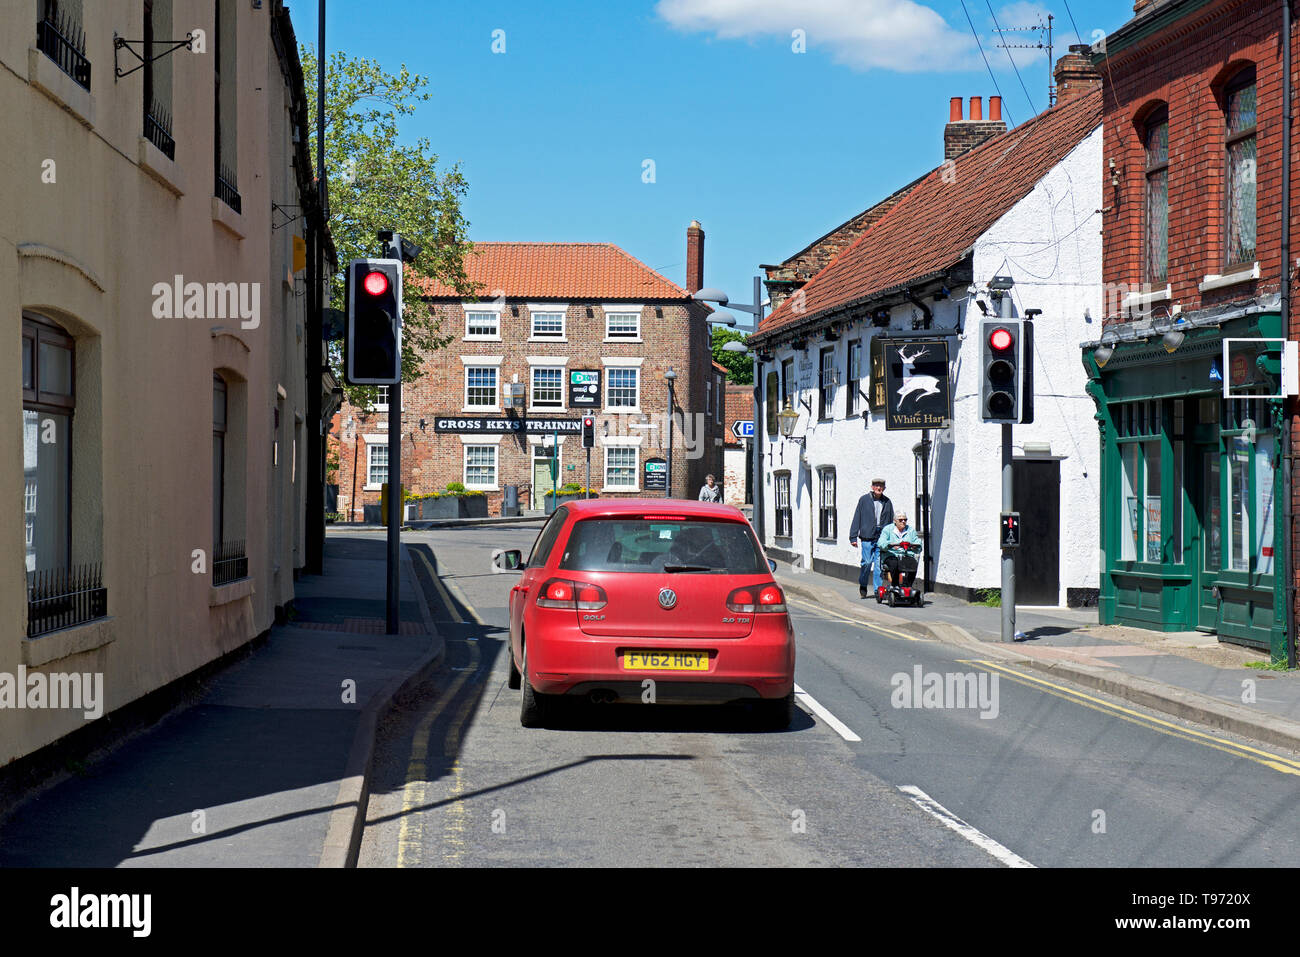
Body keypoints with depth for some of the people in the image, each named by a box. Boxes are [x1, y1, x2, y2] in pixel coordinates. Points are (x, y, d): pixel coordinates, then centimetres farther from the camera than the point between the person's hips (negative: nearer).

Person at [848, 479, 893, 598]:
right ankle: (862, 585, 16)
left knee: (879, 564, -2)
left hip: (882, 537, 2)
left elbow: (891, 521, 17)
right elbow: (857, 518, 4)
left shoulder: (887, 502, 12)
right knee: (867, 562, -6)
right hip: (867, 536, -2)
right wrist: (853, 537, 0)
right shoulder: (864, 500, 4)